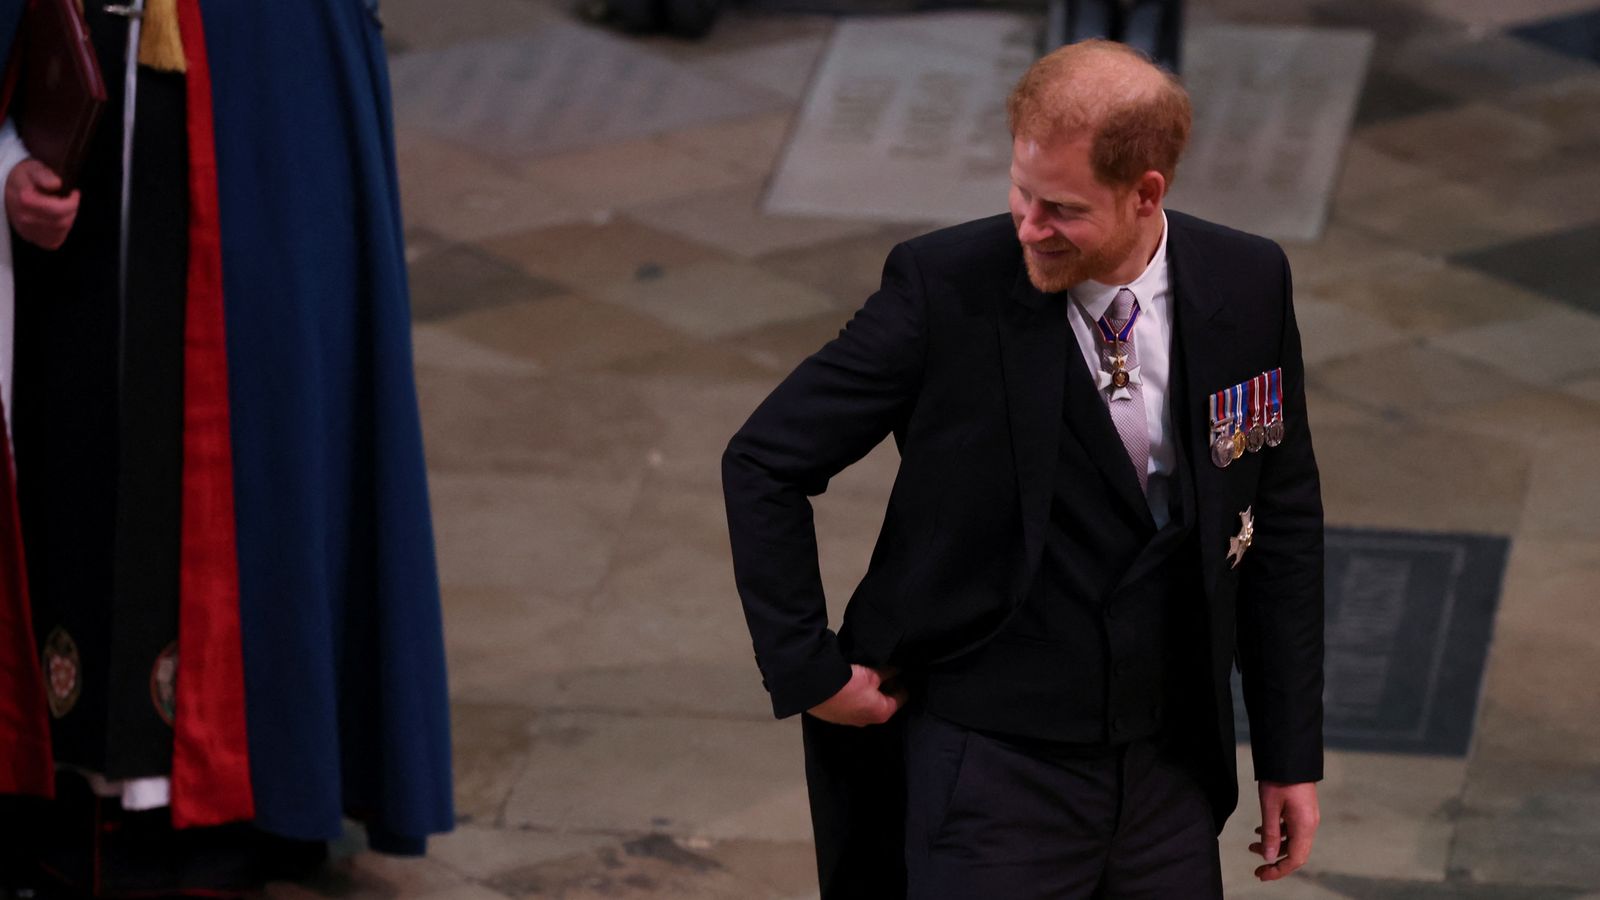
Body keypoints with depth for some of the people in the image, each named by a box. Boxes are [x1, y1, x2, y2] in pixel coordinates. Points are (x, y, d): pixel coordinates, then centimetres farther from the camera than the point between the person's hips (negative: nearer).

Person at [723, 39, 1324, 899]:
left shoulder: (1247, 286, -5)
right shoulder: (945, 288, -15)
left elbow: (1281, 520, 6)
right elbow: (763, 463, -6)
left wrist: (1292, 754, 8)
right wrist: (808, 670, -8)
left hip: (1170, 771, 3)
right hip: (992, 772, -3)